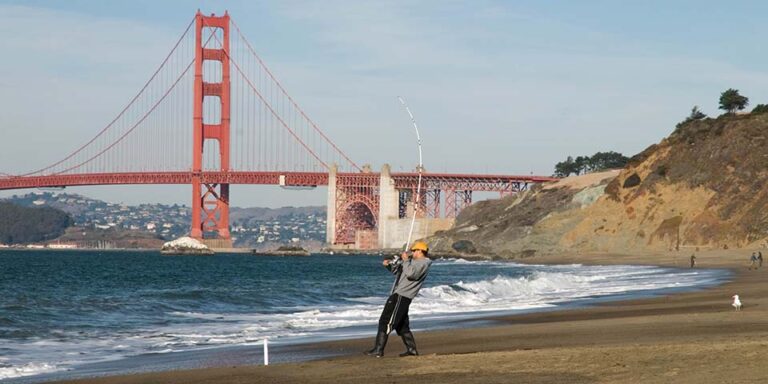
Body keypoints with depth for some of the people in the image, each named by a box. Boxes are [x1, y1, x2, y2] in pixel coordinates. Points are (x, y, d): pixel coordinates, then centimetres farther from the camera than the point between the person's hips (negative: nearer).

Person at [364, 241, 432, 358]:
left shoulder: (424, 263, -8)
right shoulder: (413, 261, 22)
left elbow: (411, 274, -24)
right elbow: (396, 270, 27)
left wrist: (406, 260, -13)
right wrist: (388, 264, 7)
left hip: (401, 296, -10)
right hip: (397, 294, 10)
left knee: (386, 321, -13)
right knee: (402, 324, 15)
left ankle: (378, 350, -16)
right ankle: (411, 349, 20)